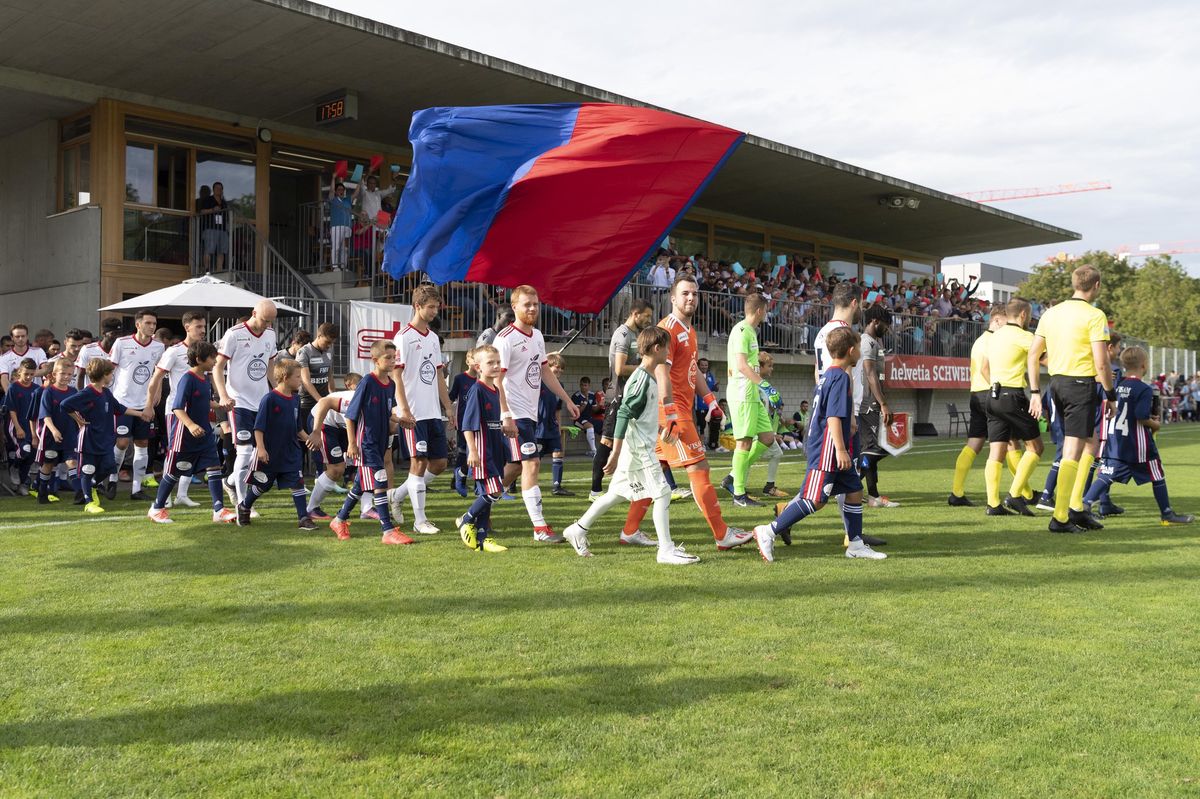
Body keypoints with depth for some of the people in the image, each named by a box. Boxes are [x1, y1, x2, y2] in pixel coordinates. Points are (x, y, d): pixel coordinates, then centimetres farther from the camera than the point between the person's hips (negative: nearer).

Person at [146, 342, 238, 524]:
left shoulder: (205, 379, 8)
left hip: (205, 434, 7)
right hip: (184, 435, -7)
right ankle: (156, 508, 23)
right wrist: (190, 425, -39)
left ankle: (219, 510, 0)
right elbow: (177, 407, -26)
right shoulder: (187, 379, -17)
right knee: (173, 473, 6)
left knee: (214, 469, -1)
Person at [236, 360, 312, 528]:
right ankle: (244, 508, 37)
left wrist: (306, 438, 4)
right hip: (269, 454, -5)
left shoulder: (295, 399, 4)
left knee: (297, 483, -3)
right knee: (262, 485, 11)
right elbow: (259, 427, -15)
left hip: (291, 453, 5)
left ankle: (304, 518, 1)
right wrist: (261, 448, -20)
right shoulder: (269, 399, -16)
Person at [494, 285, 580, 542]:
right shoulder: (506, 338, -13)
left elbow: (545, 371, 22)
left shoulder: (537, 335, 13)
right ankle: (540, 528, -10)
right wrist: (506, 415, -25)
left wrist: (567, 400, 19)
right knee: (531, 464, -12)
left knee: (514, 467, 15)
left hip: (531, 413, 9)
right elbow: (496, 380, -18)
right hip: (515, 414, -9)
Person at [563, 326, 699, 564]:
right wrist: (615, 453, -23)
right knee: (662, 493, -8)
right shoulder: (642, 380, -18)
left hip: (639, 448, 10)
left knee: (617, 493, 16)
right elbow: (623, 414, -22)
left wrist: (660, 429, 28)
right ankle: (666, 550, -4)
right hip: (639, 449, -10)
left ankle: (578, 529, 26)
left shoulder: (648, 377, 12)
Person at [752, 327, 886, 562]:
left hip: (829, 449, 10)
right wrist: (841, 450, -23)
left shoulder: (827, 376, 16)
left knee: (855, 490, 12)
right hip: (827, 448, -10)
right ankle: (768, 532, -9)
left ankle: (856, 544, 18)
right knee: (815, 499, -11)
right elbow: (834, 416, -21)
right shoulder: (840, 377, -14)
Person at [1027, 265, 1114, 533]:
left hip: (1056, 382, 7)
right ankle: (1060, 517, -5)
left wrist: (1035, 392, 15)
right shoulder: (1095, 316, -10)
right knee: (1073, 452, -5)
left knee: (1089, 444, 20)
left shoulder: (1050, 313, 10)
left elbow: (1033, 355, 11)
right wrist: (1110, 395, -3)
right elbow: (1101, 363, -14)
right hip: (1081, 384, -7)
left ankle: (1076, 507, 19)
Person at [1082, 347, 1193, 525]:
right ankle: (1167, 514, 22)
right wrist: (1155, 424, -2)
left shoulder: (1117, 385, 6)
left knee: (1106, 476, 2)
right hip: (1138, 445, -5)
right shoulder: (1144, 389, -14)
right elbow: (1141, 417, -22)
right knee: (1157, 476, 12)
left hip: (1115, 442, 5)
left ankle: (1084, 505, -13)